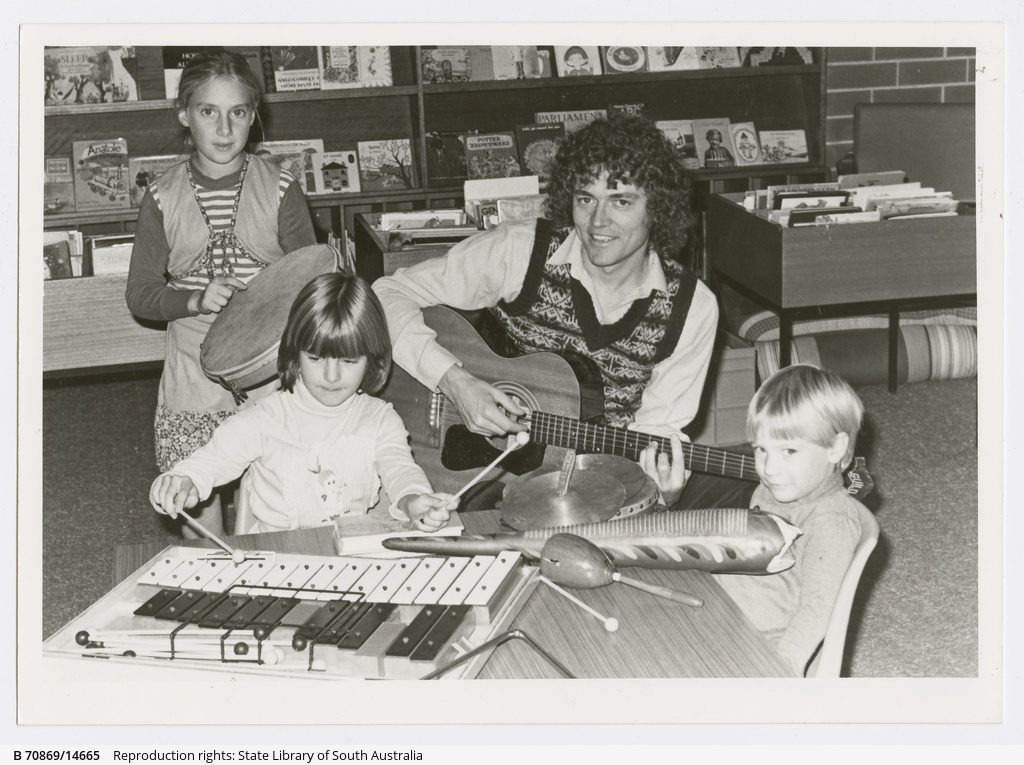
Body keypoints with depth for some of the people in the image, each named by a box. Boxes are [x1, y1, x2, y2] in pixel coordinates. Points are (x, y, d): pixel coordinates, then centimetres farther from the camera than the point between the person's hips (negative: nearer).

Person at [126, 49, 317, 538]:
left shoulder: (280, 190, 1)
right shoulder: (163, 198, 4)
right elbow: (139, 295, 6)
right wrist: (195, 300, -12)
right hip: (191, 389, 1)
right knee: (198, 524, 3)